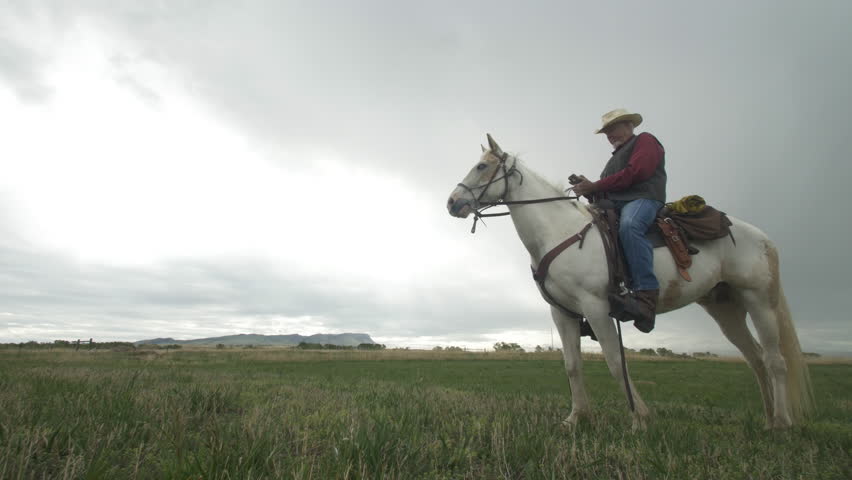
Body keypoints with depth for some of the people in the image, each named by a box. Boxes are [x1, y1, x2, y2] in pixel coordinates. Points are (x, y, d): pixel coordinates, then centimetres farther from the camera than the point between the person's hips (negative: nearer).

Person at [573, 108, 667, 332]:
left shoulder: (645, 140, 12)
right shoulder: (616, 158, 36)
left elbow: (634, 173, -8)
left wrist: (595, 186, -9)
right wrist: (589, 190, 1)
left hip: (642, 198, -9)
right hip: (614, 205, 9)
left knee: (629, 226, -39)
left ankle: (646, 296, -46)